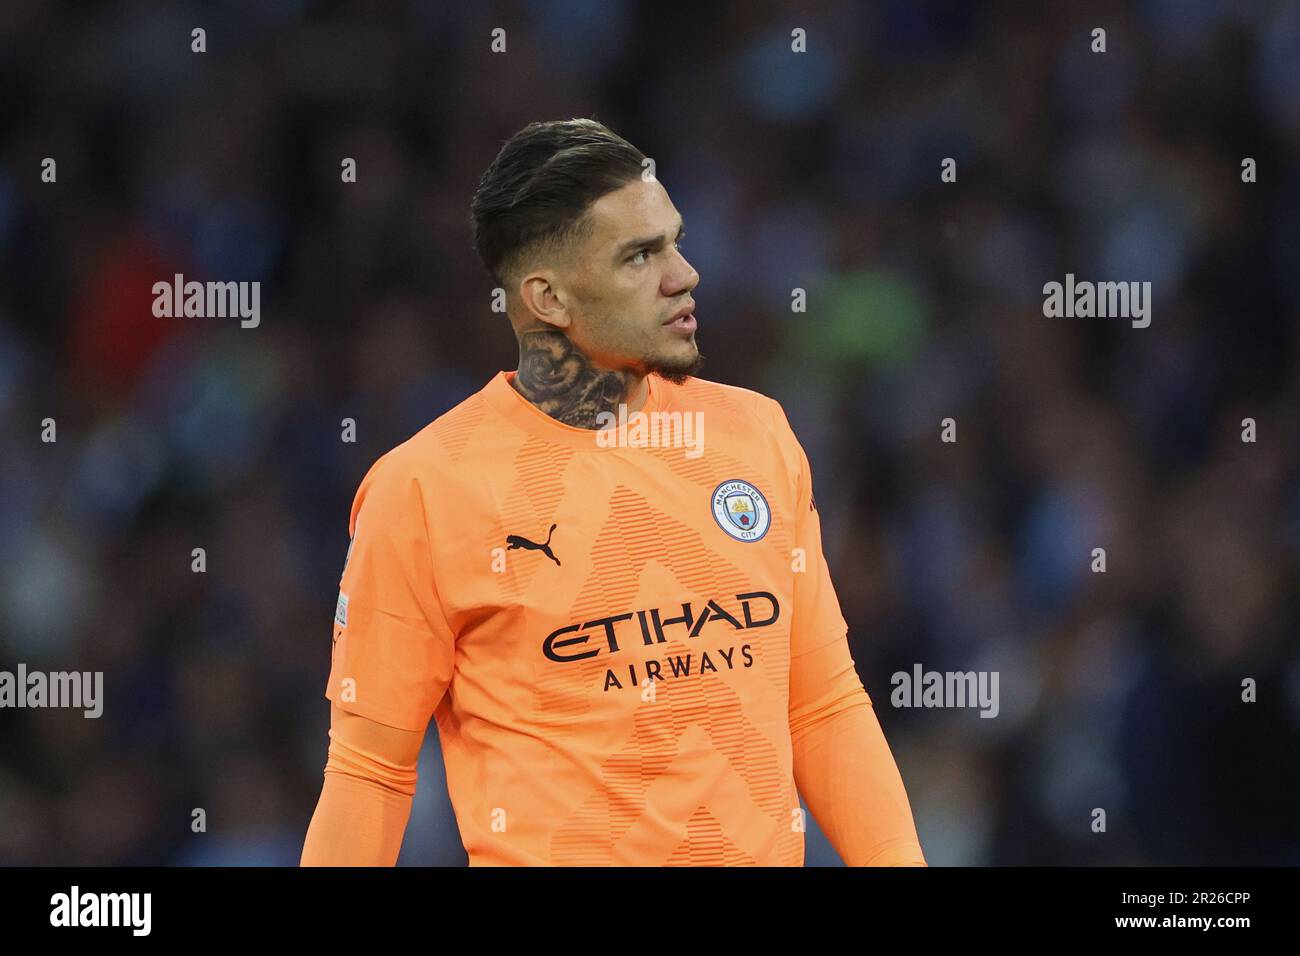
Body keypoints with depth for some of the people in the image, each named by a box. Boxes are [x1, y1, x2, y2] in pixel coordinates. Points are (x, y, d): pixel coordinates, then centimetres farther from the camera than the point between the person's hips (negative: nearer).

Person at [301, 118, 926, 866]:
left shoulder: (757, 433, 5)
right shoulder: (423, 488, -8)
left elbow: (825, 708, 8)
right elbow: (370, 768, -5)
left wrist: (895, 857, -1)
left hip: (763, 850, 4)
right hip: (547, 852, -4)